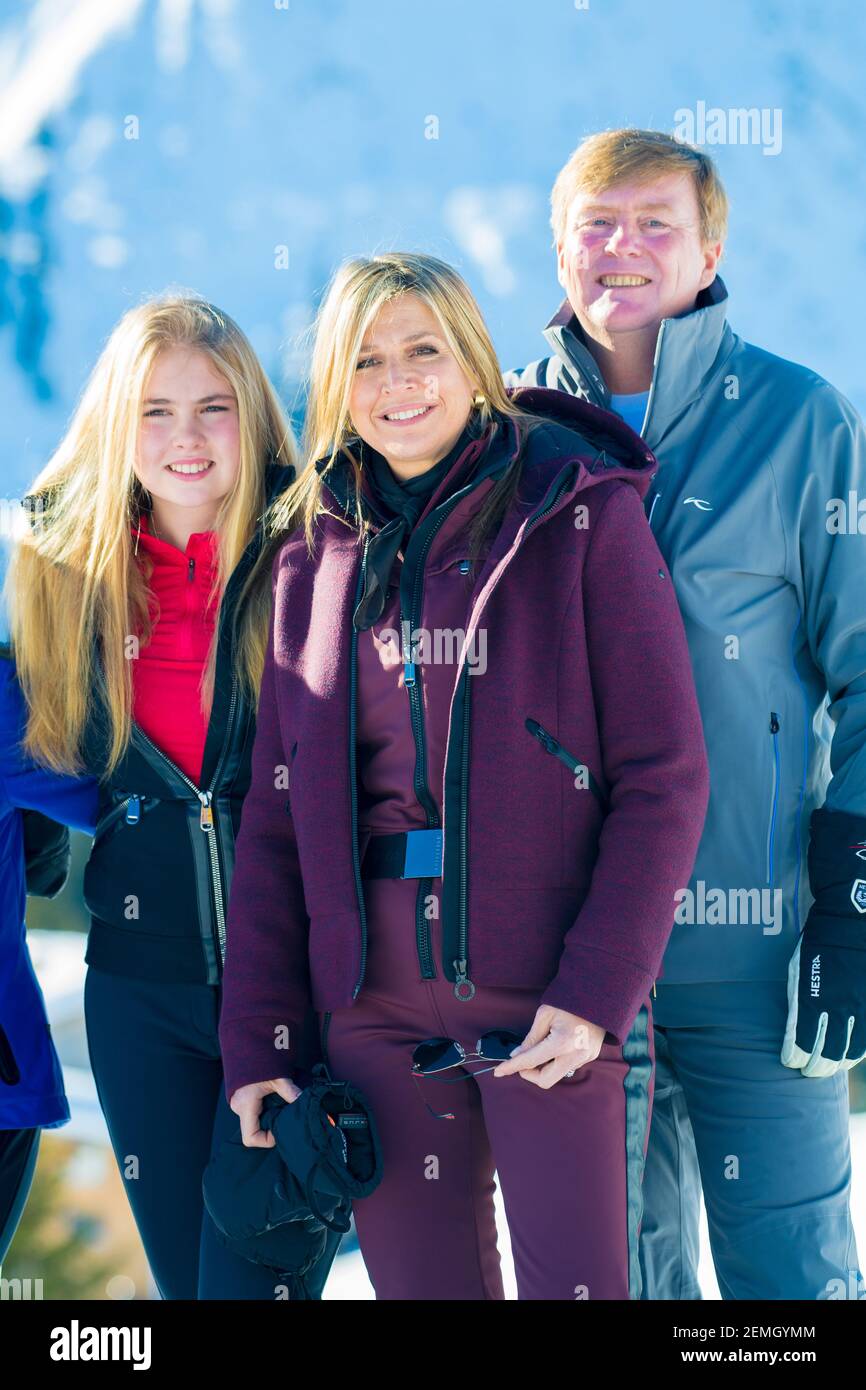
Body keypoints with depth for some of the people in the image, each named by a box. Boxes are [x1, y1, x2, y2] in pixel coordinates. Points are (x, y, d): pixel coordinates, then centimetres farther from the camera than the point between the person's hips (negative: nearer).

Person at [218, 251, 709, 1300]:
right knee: (418, 1283, 8)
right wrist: (257, 1042, 3)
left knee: (575, 1282, -2)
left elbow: (664, 778, -5)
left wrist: (597, 990, -15)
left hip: (553, 1013, -3)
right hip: (374, 1011, 4)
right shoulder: (315, 557, 11)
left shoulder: (581, 514, -1)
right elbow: (273, 819, 11)